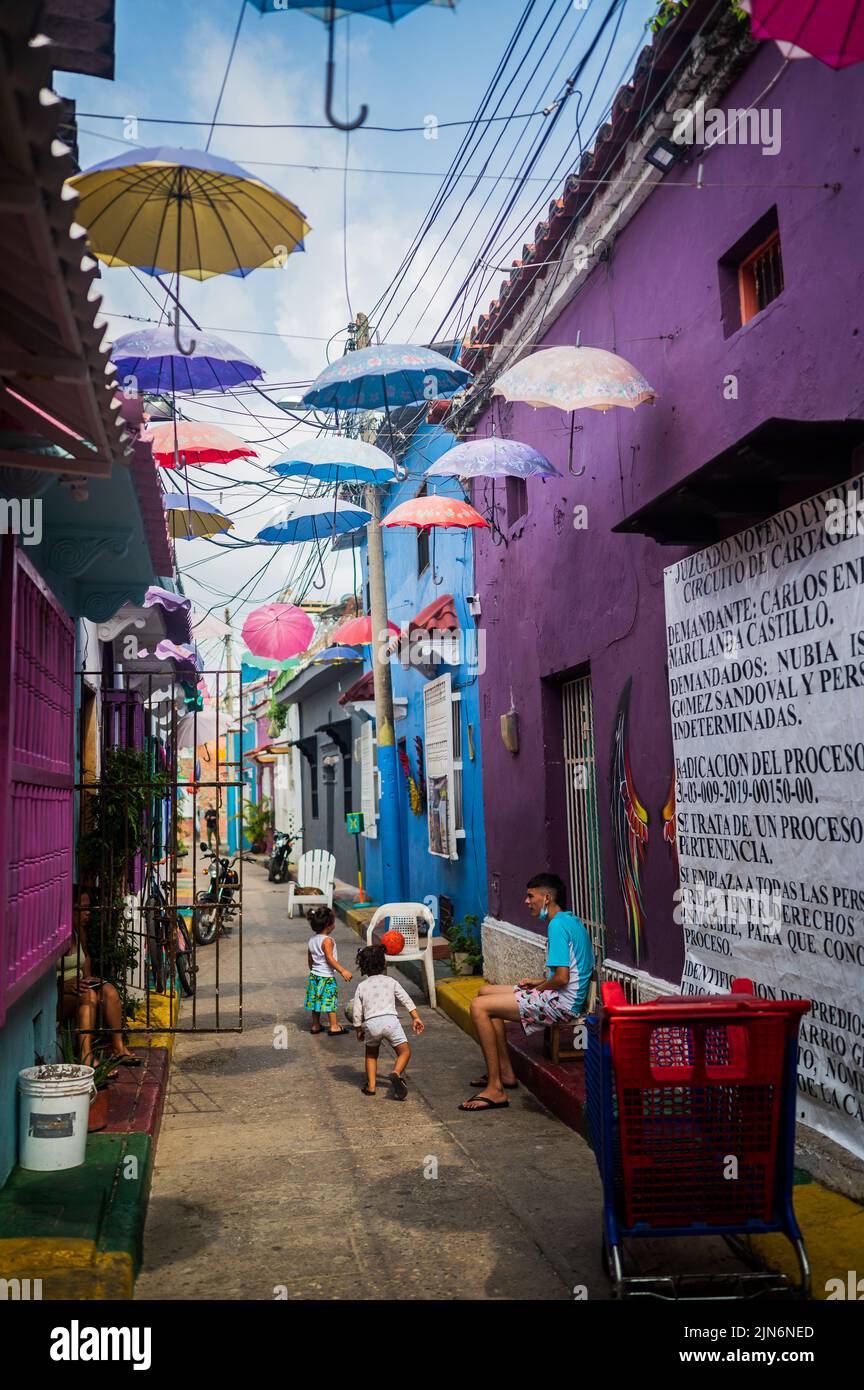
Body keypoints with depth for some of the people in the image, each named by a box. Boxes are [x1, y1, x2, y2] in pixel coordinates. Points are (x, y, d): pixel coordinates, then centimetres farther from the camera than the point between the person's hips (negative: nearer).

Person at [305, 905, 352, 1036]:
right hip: (326, 977, -8)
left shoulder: (312, 940, 5)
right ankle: (334, 1027, 7)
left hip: (314, 976, 8)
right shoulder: (327, 941, -20)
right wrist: (342, 971, -24)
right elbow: (330, 959, -25)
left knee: (316, 1000, 15)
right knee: (330, 1001, 1)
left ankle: (315, 1025, 22)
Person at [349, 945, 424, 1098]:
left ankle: (371, 1086, 14)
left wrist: (359, 1030, 22)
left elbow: (356, 1011, 10)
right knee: (404, 1051, 8)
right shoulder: (390, 982, 13)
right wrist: (416, 1018, 12)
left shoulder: (362, 986, 14)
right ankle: (396, 1073, -21)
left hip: (370, 1023, 2)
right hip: (390, 1020, -2)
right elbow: (406, 1000, 9)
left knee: (371, 1054, 26)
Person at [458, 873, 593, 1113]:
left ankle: (495, 1089, -15)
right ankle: (505, 1072, 19)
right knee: (486, 992, 18)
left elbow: (562, 977, -24)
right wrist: (539, 983, 12)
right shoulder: (571, 921, 15)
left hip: (561, 1003, -11)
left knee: (479, 1007, -16)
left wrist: (539, 989, -5)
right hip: (562, 998, 11)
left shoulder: (557, 925, -17)